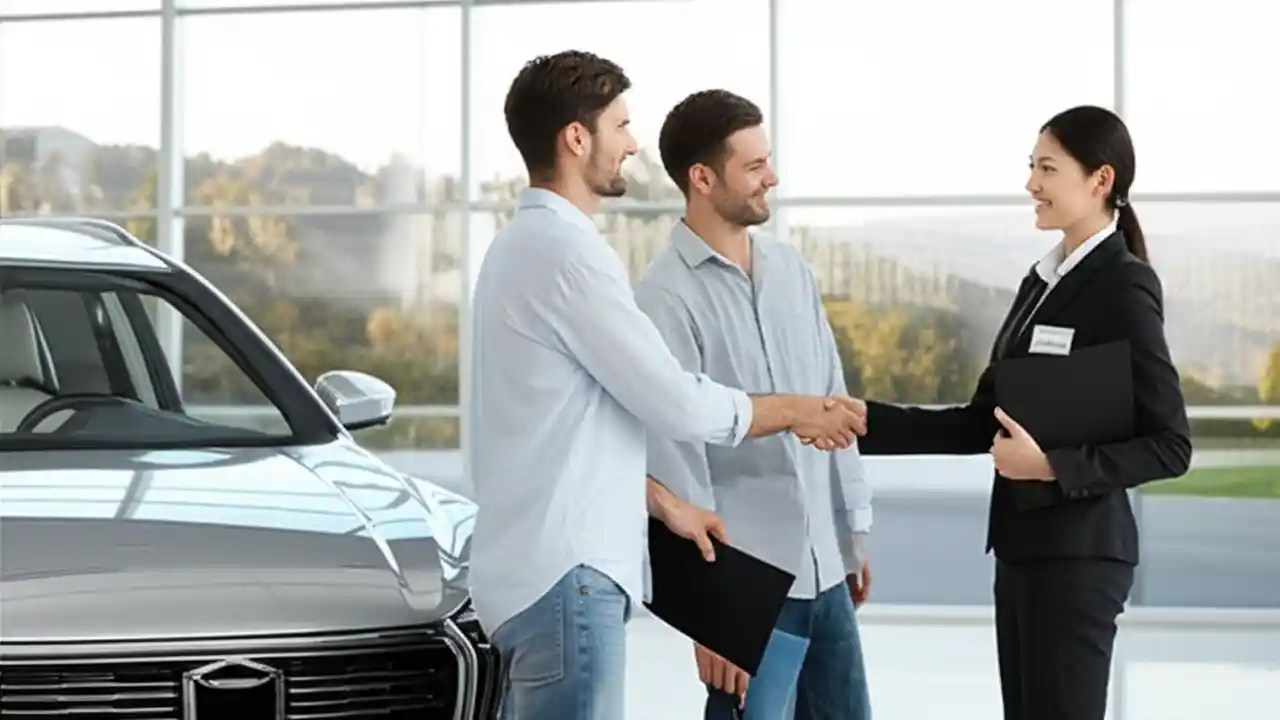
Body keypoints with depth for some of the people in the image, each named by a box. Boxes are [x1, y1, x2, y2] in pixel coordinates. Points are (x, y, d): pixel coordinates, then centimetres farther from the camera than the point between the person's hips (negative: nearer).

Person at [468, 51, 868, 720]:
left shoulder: (523, 242, 16)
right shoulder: (566, 250, -16)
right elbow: (676, 403, -14)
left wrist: (663, 502, 19)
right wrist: (796, 412, 0)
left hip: (528, 565, 10)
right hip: (565, 572, -10)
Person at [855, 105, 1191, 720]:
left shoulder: (1124, 286, -12)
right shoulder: (1044, 278, 12)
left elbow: (1170, 446, -14)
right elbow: (982, 423, 12)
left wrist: (1054, 466, -22)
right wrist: (870, 422, 3)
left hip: (1077, 553, -8)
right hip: (1023, 545, 8)